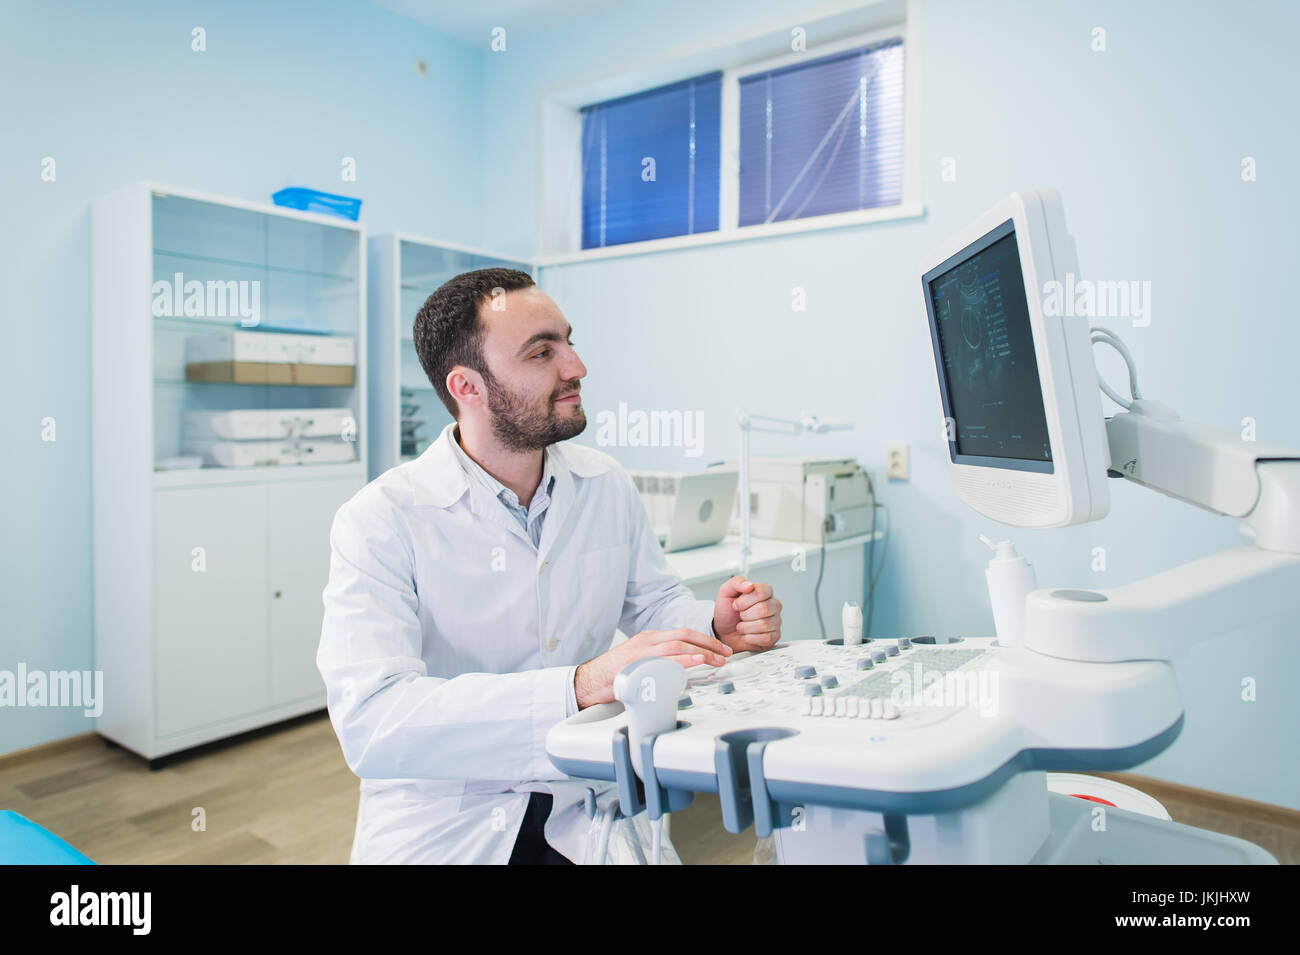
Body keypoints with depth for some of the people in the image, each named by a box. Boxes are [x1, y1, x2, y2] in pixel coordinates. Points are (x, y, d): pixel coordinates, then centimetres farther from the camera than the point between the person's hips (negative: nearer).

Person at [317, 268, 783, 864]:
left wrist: (718, 627, -8)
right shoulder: (380, 520, -14)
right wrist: (582, 685, -35)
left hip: (586, 810, 4)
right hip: (443, 828, -3)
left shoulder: (608, 486, 3)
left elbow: (653, 600, 16)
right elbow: (372, 721, -25)